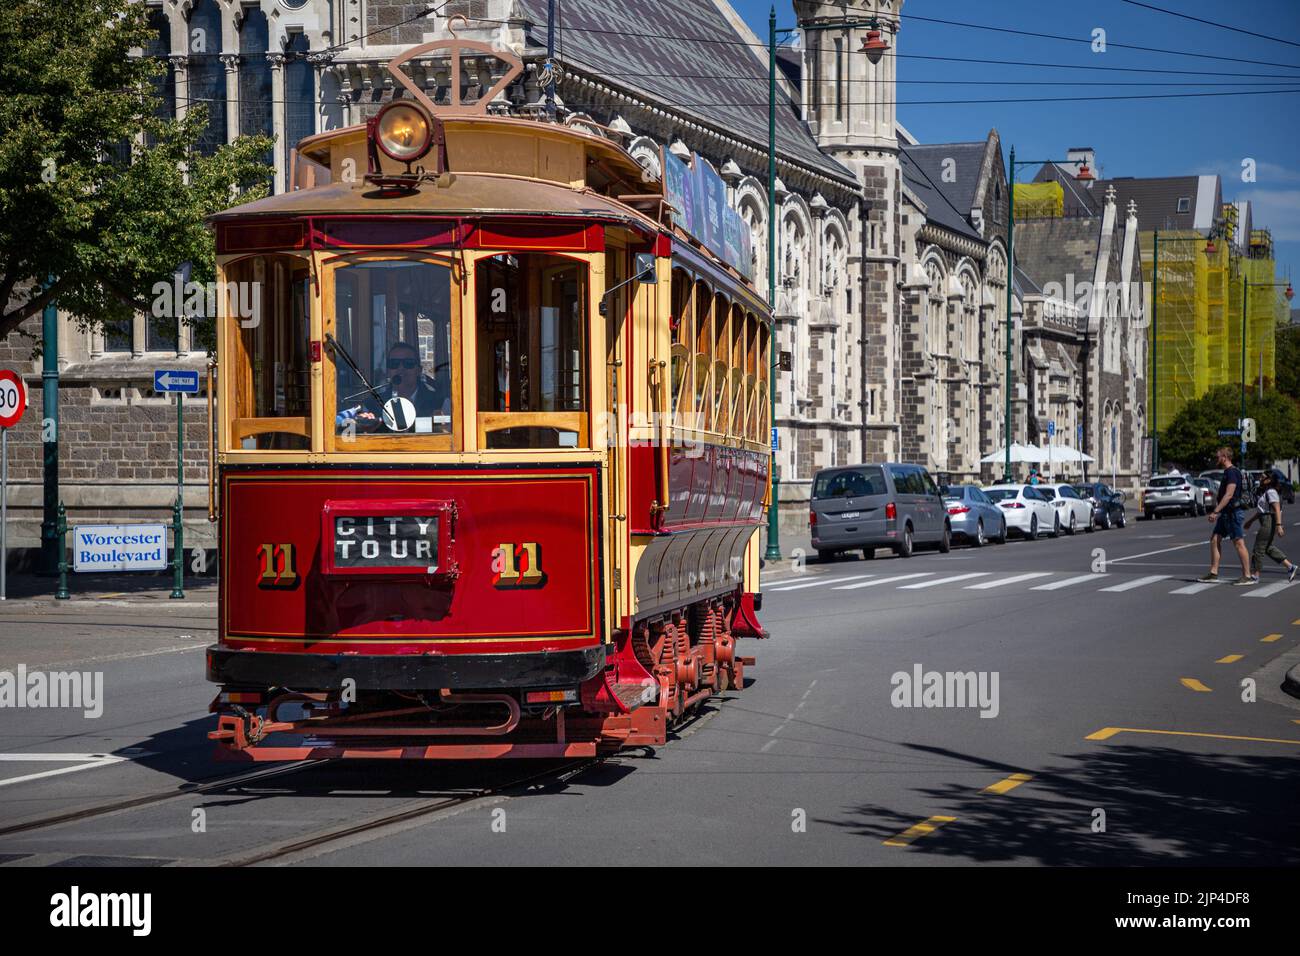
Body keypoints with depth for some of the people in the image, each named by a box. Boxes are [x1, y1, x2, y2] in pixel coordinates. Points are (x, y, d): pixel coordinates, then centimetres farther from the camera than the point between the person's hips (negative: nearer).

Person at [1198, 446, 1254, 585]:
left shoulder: (1232, 472, -15)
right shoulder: (1227, 472, 16)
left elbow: (1228, 495, -23)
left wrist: (1216, 511, -24)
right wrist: (1216, 512, 24)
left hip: (1232, 513, -11)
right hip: (1225, 513, 11)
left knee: (1239, 543, -8)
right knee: (1214, 540, 9)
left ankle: (1247, 576, -6)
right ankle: (1213, 573, 12)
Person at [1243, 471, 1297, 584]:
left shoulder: (1271, 492, -14)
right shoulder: (1265, 492, 17)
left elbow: (1277, 509, -21)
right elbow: (1260, 510, 26)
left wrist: (1278, 525, -28)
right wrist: (1250, 521, 29)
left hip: (1269, 523, -11)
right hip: (1265, 523, 11)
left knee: (1259, 548, -5)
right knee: (1268, 548, 14)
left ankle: (1255, 574, 1)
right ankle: (1290, 567, 16)